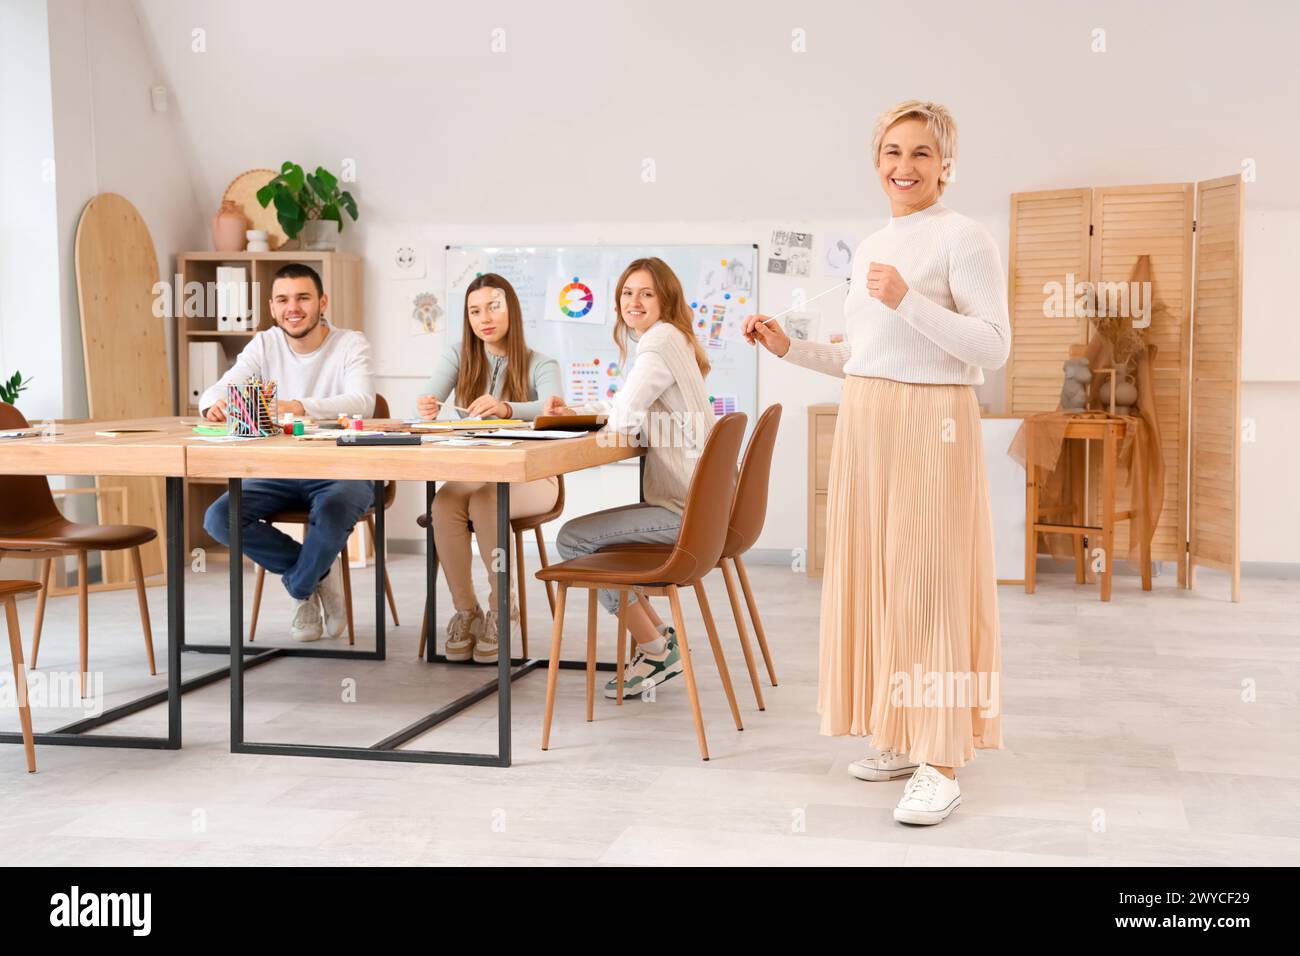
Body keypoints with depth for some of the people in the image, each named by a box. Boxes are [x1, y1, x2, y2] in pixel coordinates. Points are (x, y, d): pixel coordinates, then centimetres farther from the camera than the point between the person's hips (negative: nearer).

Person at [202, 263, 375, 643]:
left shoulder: (350, 344, -7)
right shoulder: (264, 345, 5)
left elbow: (362, 402, -26)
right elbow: (215, 392, -7)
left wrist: (297, 407, -43)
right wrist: (215, 405, -35)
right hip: (280, 473, 4)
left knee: (332, 514, -37)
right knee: (219, 518, -20)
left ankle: (300, 587, -3)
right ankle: (319, 573, -2)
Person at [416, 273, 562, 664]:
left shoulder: (540, 364, -3)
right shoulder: (458, 357, 7)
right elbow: (428, 401, -10)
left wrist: (506, 408, -46)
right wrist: (428, 408, -36)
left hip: (528, 477, -3)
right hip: (470, 475, 3)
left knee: (484, 500, -33)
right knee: (443, 503, -29)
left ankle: (503, 609, -16)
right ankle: (465, 610, -14)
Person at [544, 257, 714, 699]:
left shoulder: (661, 339, -15)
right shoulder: (668, 339, 17)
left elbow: (623, 418, -21)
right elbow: (627, 411, 25)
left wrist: (609, 417, 2)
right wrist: (576, 412, 11)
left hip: (685, 512, -10)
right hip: (689, 503, 10)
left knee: (573, 539, -9)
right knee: (587, 535, 19)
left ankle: (655, 650, 2)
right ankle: (659, 638, 18)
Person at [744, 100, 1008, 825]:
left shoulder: (963, 238, -6)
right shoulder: (871, 248, 16)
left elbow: (993, 348, -15)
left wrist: (910, 301, -22)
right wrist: (790, 349, 12)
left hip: (933, 425, -8)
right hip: (865, 425, 8)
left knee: (929, 584, -7)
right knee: (875, 578, 9)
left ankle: (942, 764, -1)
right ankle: (901, 740, 20)